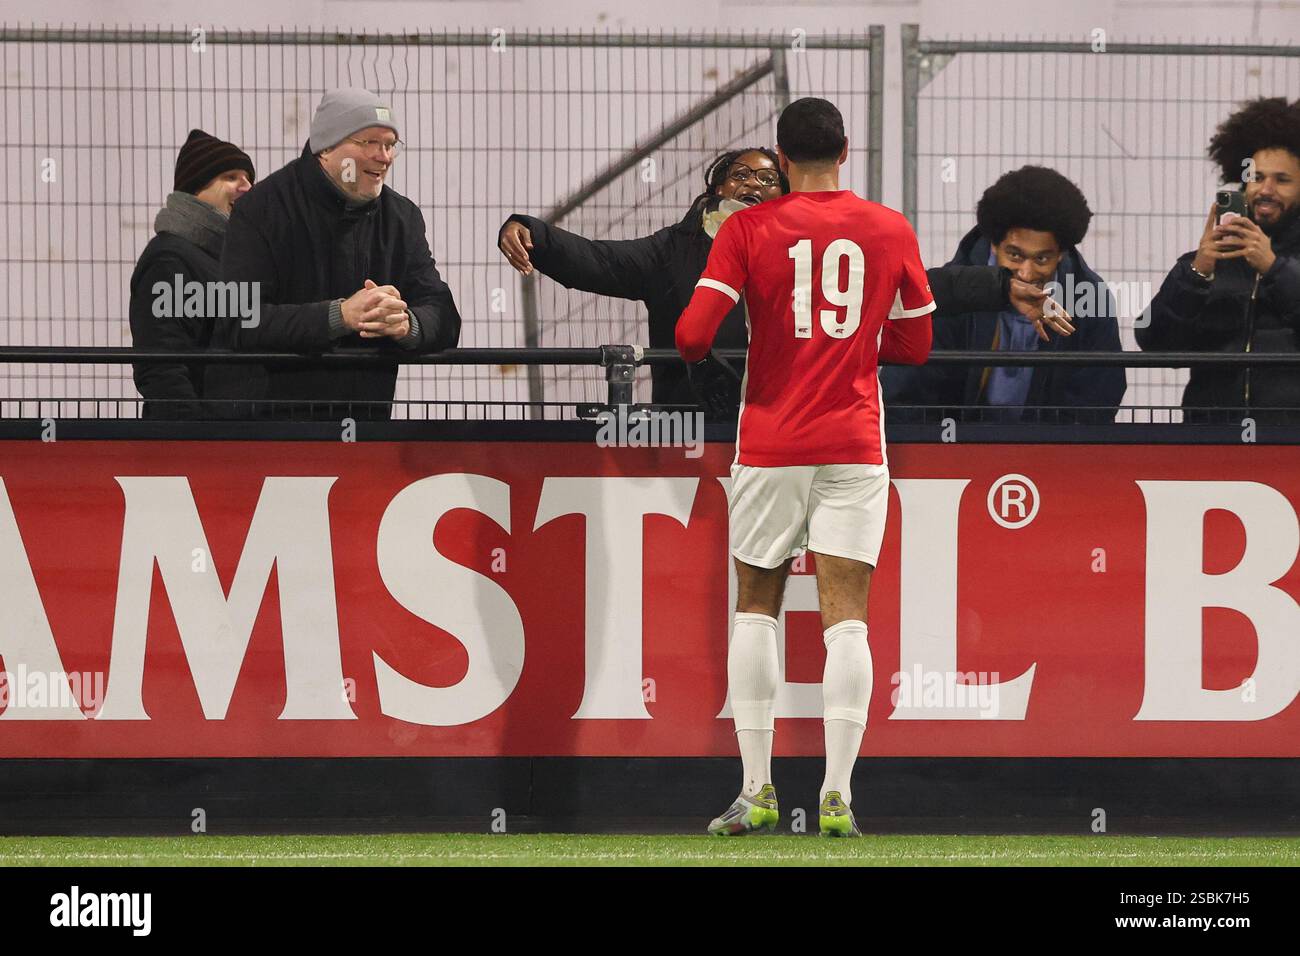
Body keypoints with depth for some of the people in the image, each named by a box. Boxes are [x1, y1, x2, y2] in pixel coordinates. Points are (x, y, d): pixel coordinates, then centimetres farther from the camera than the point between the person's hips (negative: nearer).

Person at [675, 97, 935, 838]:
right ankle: (837, 794, -12)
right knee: (846, 616, -2)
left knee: (756, 606, 12)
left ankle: (757, 790, 7)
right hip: (855, 444, 1)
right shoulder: (890, 231, 4)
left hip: (771, 443, 0)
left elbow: (693, 332, -10)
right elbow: (915, 344, 12)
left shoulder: (748, 229, -2)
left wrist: (703, 363, 12)